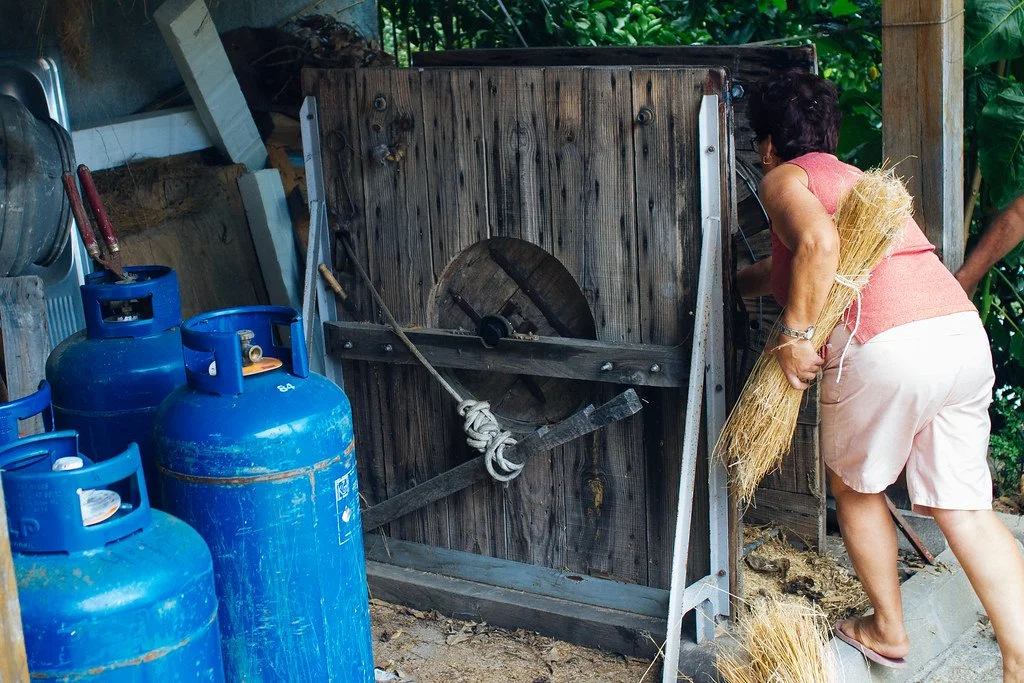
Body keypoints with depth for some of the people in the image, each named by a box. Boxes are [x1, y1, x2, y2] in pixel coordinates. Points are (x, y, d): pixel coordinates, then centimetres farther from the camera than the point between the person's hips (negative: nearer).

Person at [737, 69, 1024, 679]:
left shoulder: (784, 179, 7)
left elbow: (818, 244, -17)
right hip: (964, 332, 7)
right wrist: (735, 280, 61)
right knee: (964, 507, 11)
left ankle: (887, 630, 32)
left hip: (886, 348, -7)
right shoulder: (854, 178, 31)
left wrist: (794, 334, -12)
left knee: (856, 487, 19)